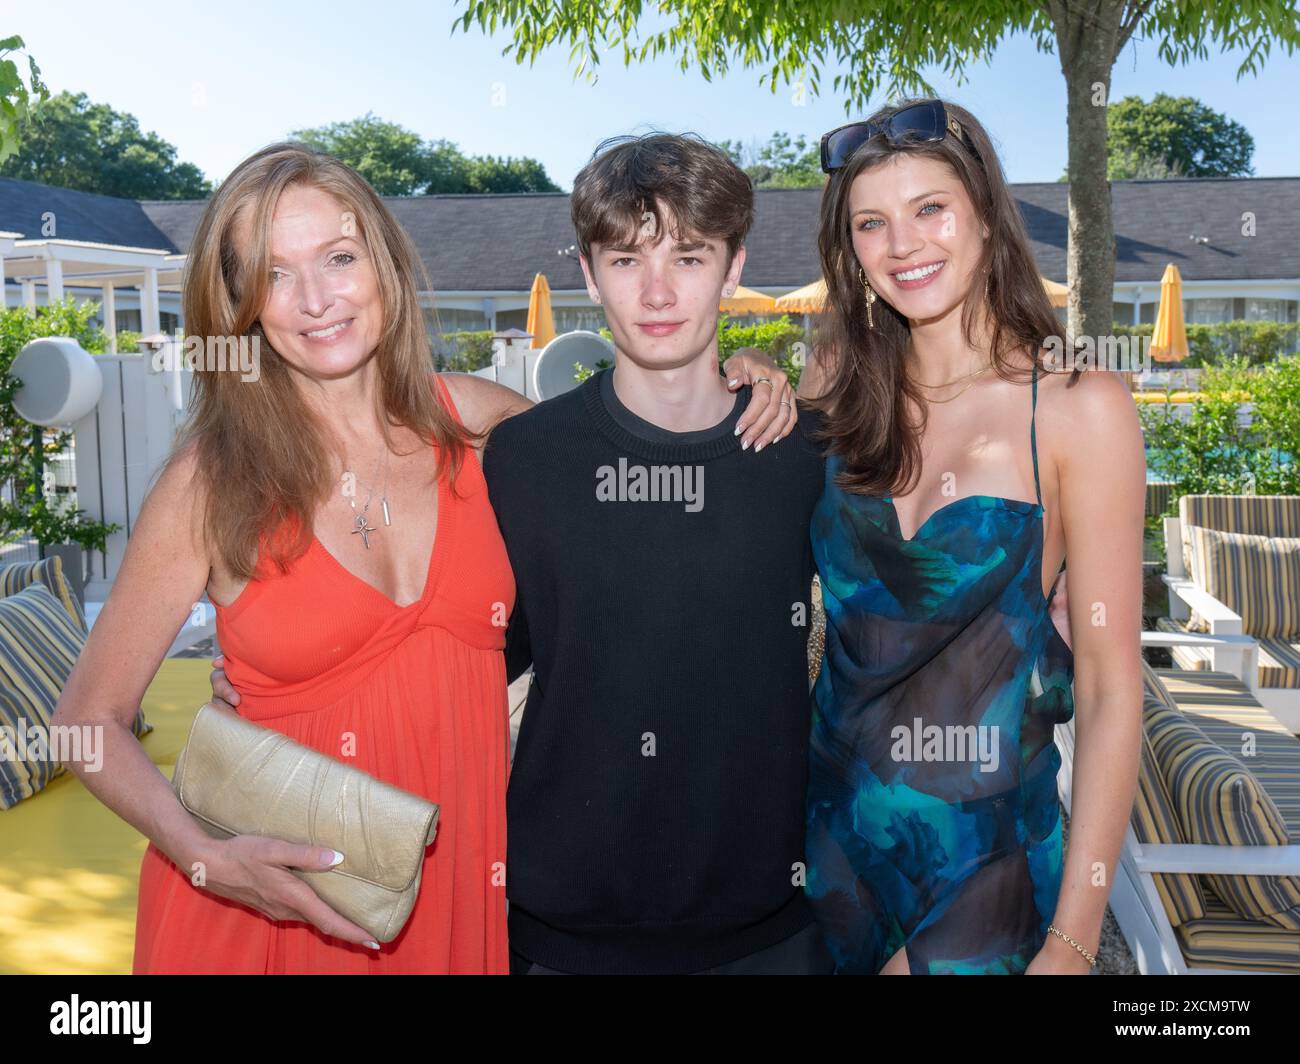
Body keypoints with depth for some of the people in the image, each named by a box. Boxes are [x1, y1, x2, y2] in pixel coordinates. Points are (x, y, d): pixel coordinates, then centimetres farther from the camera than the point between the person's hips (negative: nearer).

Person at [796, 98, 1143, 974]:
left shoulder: (1078, 408, -12)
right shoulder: (840, 386, -1)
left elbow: (1111, 686, -12)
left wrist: (1073, 939, -12)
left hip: (988, 859, -3)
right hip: (836, 830, 4)